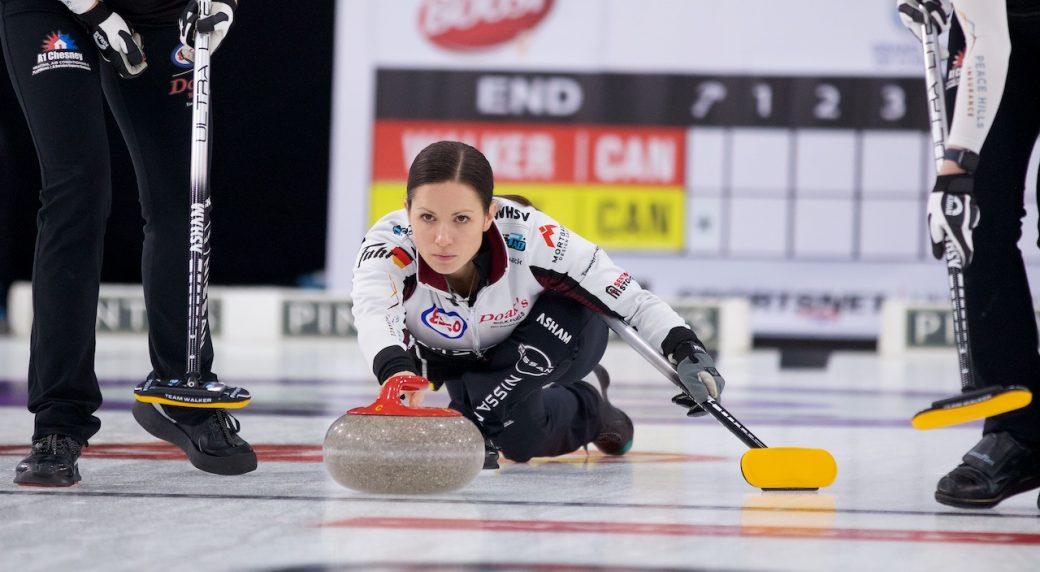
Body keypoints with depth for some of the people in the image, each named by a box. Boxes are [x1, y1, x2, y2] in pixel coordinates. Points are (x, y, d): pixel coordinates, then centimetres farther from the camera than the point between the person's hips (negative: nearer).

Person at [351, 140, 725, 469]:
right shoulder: (388, 244, -38)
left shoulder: (530, 236, -38)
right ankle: (587, 409, 19)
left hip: (560, 335, -3)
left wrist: (686, 348, -50)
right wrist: (395, 369, -80)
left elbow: (630, 299, -33)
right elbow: (373, 313, -58)